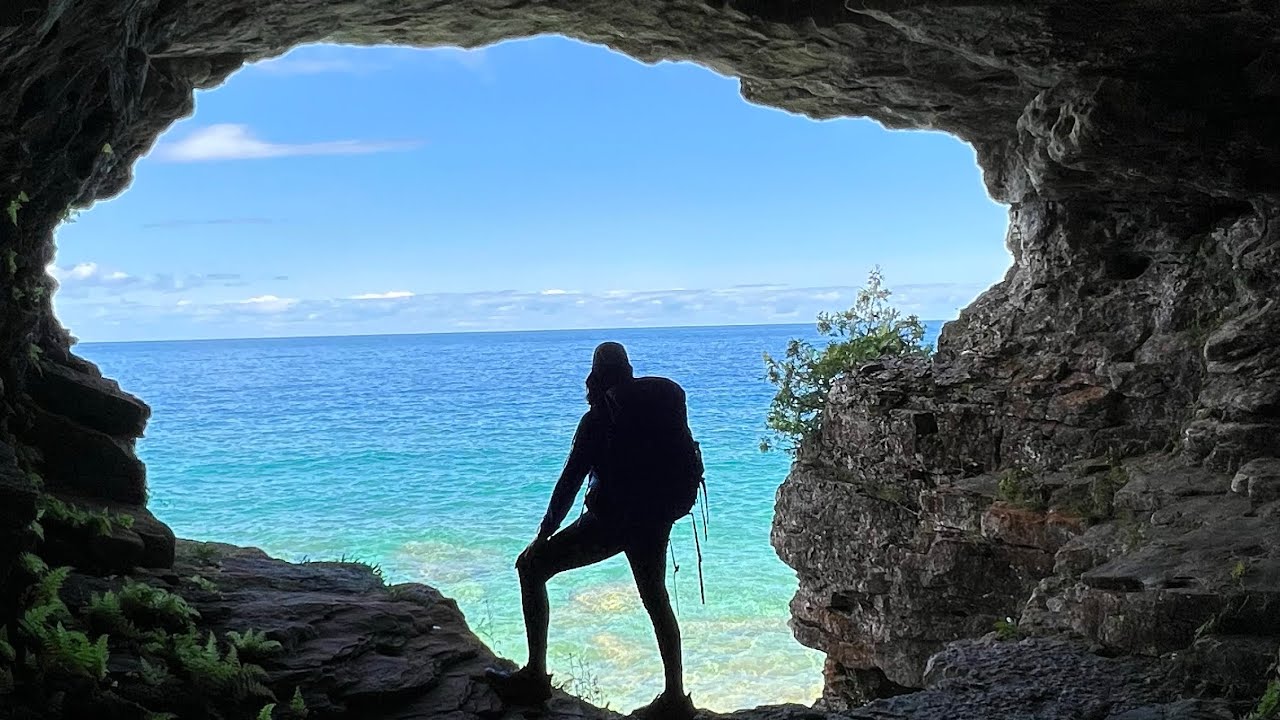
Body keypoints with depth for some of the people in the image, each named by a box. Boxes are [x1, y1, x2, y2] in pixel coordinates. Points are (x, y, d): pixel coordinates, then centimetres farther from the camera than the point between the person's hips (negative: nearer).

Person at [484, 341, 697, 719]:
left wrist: (546, 530, -4)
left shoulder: (597, 419, -9)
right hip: (654, 520, 7)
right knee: (655, 598, 20)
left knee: (531, 566, 4)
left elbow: (571, 479, -10)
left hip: (610, 519, -7)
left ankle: (535, 675, 0)